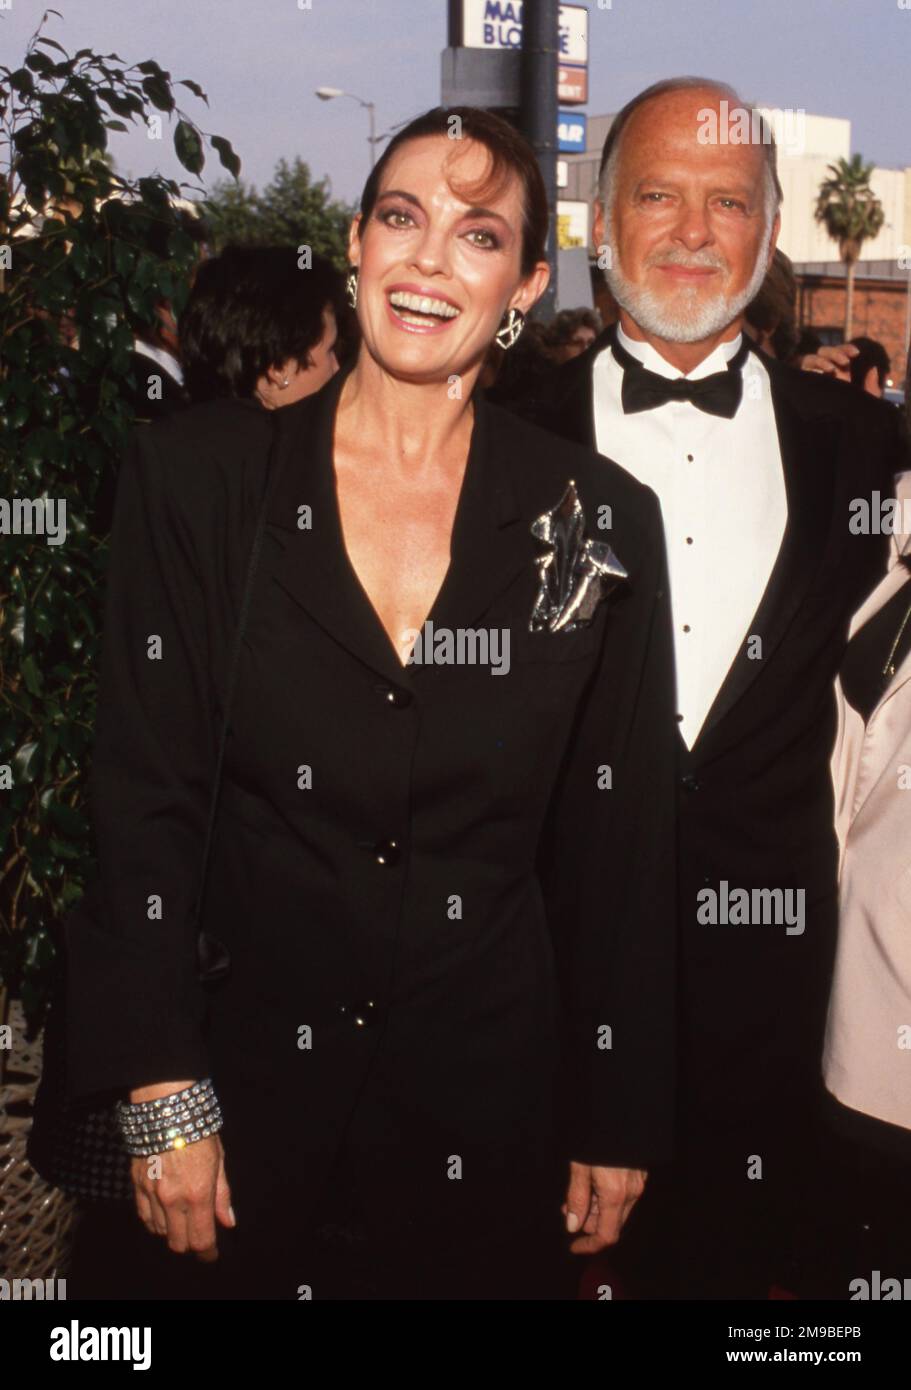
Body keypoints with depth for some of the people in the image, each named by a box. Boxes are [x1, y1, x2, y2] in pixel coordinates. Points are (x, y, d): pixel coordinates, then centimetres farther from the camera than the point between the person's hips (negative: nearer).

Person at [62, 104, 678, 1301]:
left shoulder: (599, 519, -2)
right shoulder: (198, 475, -4)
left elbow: (620, 852, 2)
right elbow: (143, 797, -4)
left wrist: (620, 1126, 4)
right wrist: (163, 1097, -7)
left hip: (487, 1100, 1)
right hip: (244, 1075, 0)